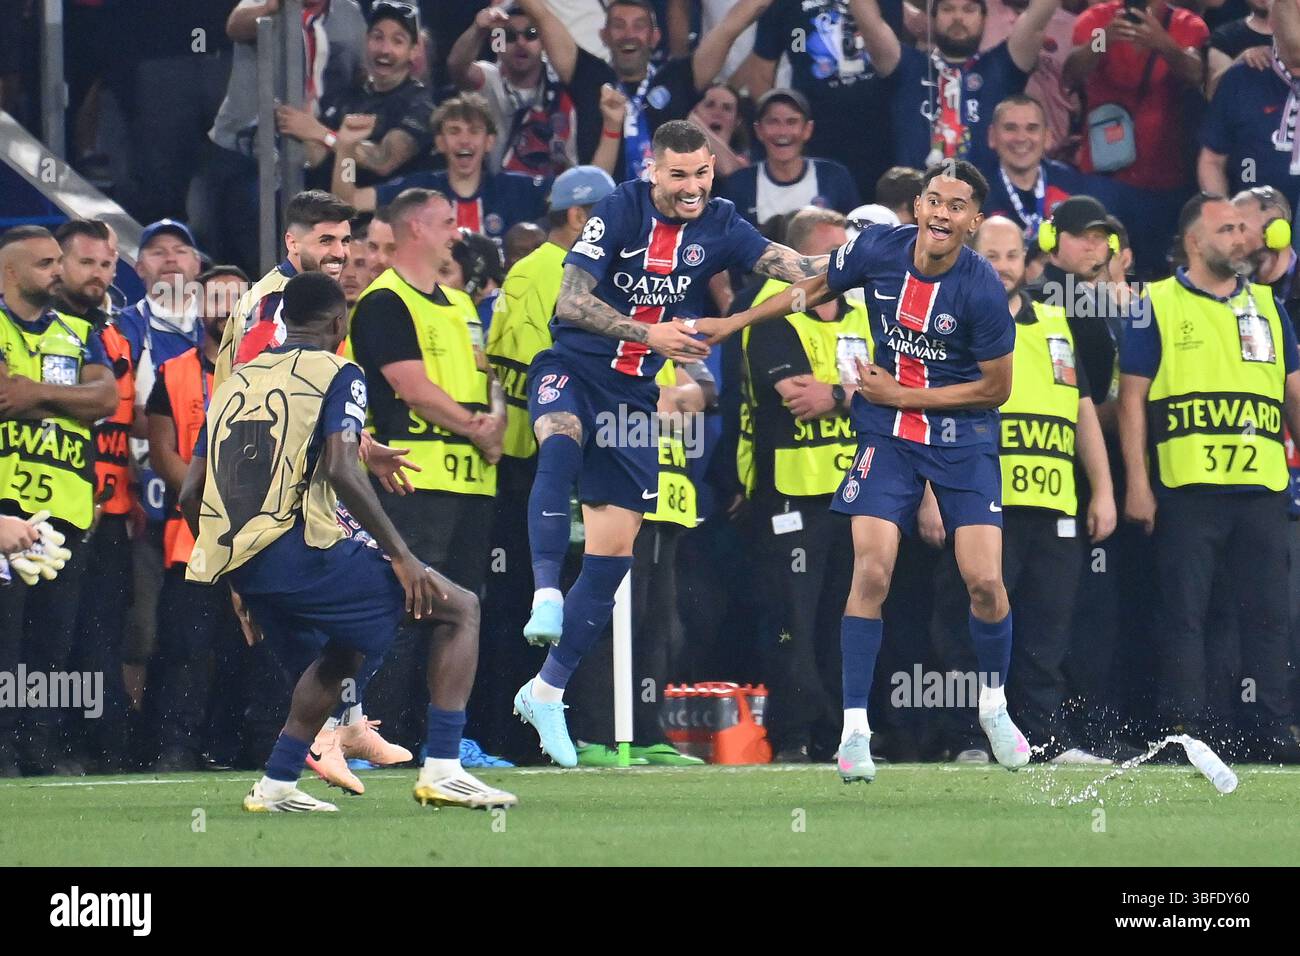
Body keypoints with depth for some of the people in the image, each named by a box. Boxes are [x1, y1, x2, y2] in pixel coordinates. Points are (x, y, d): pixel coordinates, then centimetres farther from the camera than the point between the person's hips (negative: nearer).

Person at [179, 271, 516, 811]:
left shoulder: (235, 382, 21)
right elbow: (340, 470, -15)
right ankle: (442, 771, -6)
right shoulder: (338, 375, 1)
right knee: (459, 610, 5)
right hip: (300, 547, -7)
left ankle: (276, 786, 21)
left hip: (239, 561, 7)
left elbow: (189, 495, 18)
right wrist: (401, 557, -10)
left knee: (340, 655, 31)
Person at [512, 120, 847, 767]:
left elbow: (787, 265, -16)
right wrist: (647, 333, -24)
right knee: (561, 442, -40)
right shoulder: (621, 211, -9)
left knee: (615, 550, 1)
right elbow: (569, 301, -15)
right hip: (572, 371, -4)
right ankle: (545, 596, -47)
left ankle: (547, 691, 13)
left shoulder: (719, 226, 0)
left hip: (634, 396, 4)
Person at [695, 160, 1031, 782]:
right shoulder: (877, 249, -9)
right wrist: (734, 323, 15)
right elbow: (817, 289, 12)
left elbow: (996, 387, -9)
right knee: (871, 573, -12)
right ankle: (854, 727, -3)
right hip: (887, 433, 2)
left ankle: (994, 707, 18)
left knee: (985, 581, -9)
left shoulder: (982, 291, -19)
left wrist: (901, 395, -10)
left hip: (963, 434, -2)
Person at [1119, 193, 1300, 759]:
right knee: (1185, 612, -3)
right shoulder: (1157, 306, 4)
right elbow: (1132, 398, 0)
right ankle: (1185, 728, -2)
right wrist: (1137, 483, -8)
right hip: (1186, 490, -4)